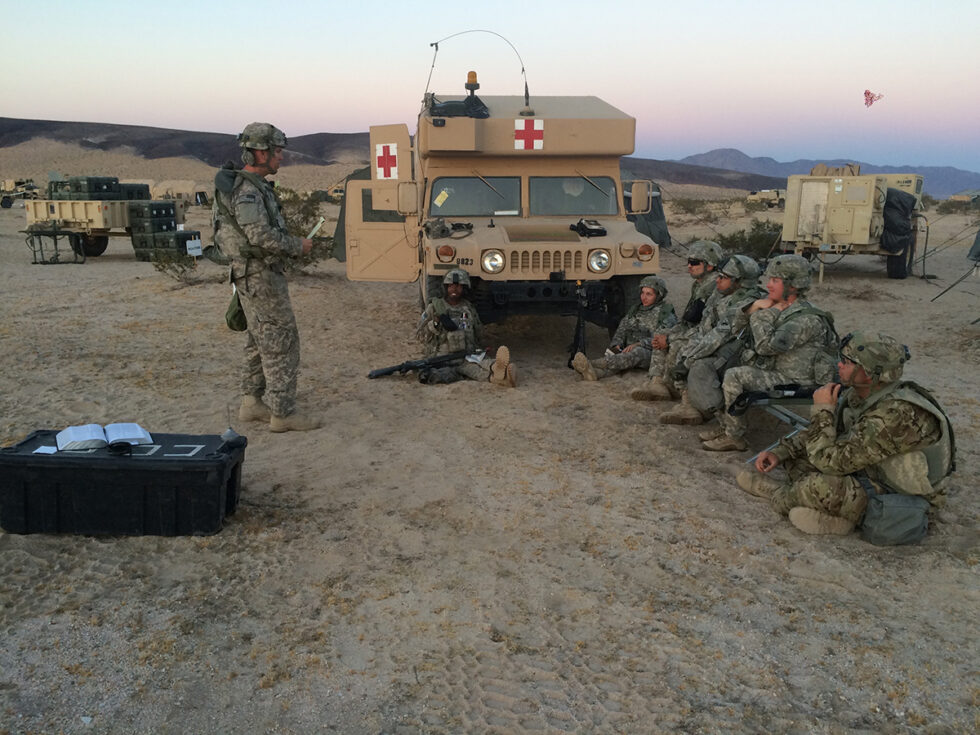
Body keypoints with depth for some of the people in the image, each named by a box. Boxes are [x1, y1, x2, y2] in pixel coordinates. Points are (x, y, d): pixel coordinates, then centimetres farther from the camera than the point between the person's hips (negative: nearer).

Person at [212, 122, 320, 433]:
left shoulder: (254, 186, 14)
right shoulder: (246, 191, -19)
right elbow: (263, 236, -28)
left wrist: (290, 244, 11)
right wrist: (298, 245, -15)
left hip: (254, 275, 11)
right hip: (261, 277, -11)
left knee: (261, 342, 17)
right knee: (282, 342, -5)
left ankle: (252, 402, 26)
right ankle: (282, 412, 0)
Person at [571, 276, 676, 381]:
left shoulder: (666, 315, -1)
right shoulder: (635, 310, 18)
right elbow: (621, 330, 11)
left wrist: (637, 344, -28)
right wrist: (616, 345, -11)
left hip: (653, 355, -5)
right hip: (630, 351, 5)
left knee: (637, 352, -38)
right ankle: (595, 372, -62)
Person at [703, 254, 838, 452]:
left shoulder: (807, 319, -22)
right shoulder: (780, 307, 7)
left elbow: (767, 346, -28)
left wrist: (764, 314, -16)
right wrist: (756, 306, -6)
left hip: (795, 383, -10)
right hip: (776, 373, 10)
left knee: (734, 376, -23)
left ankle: (734, 437, -11)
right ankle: (724, 426, 10)